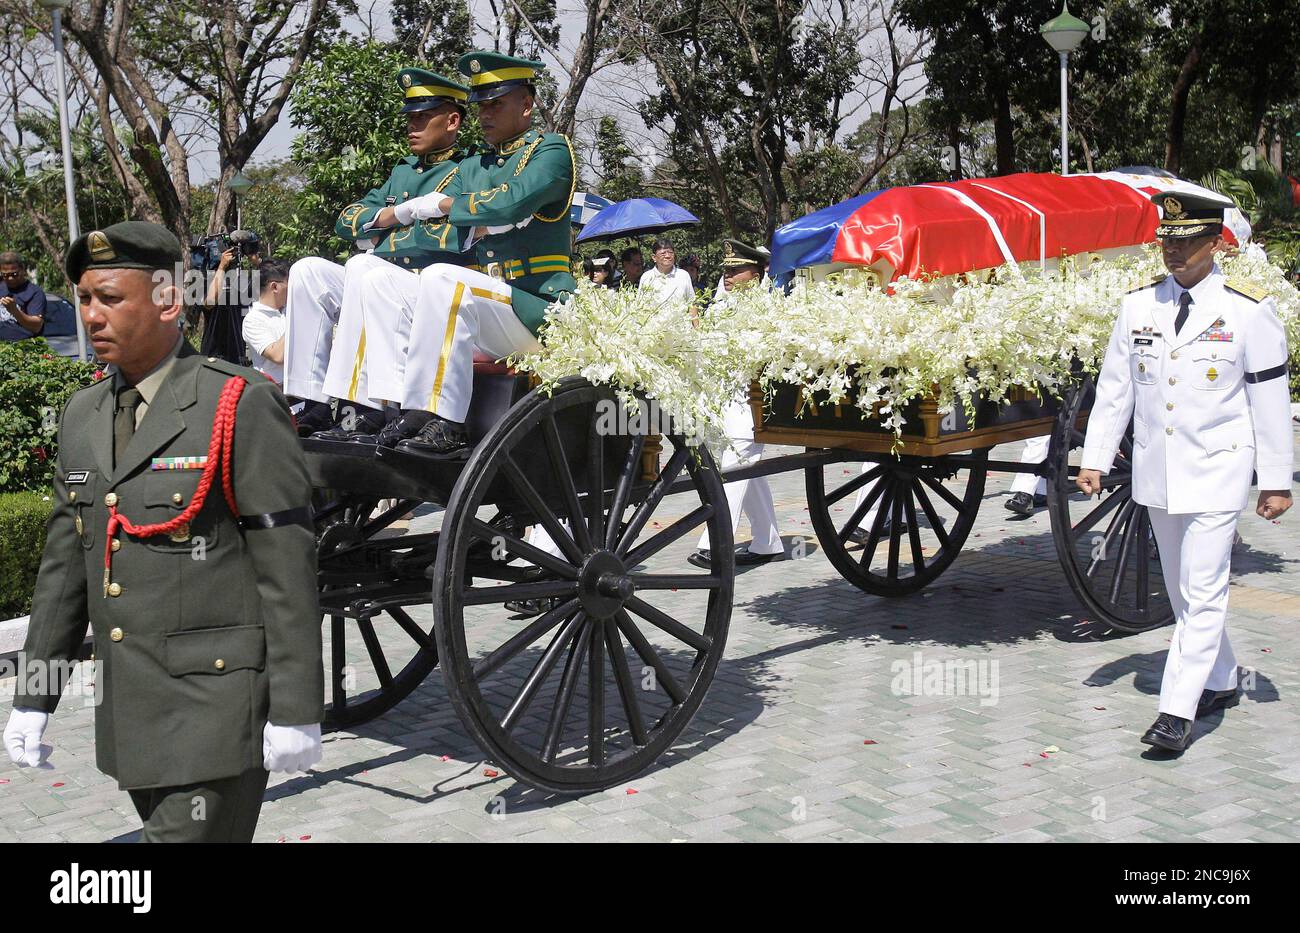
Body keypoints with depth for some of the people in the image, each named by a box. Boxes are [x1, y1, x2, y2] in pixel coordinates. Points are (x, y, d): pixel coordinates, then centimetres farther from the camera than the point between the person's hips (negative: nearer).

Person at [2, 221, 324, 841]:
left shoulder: (241, 406, -11)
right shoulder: (83, 414, 11)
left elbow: (286, 563, -13)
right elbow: (63, 563, 15)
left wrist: (295, 711, -15)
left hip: (215, 709, -7)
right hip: (127, 717, 7)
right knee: (165, 828, 18)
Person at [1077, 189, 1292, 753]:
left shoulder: (1249, 311, -7)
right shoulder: (1138, 306, 3)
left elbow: (1271, 400, -4)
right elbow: (1113, 388, 8)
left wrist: (1276, 481, -3)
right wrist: (1095, 458, 5)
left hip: (1216, 472, -5)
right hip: (1155, 471, 5)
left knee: (1203, 592, -8)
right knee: (1182, 591, 15)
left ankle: (1177, 711, -4)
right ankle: (1221, 682, 33)